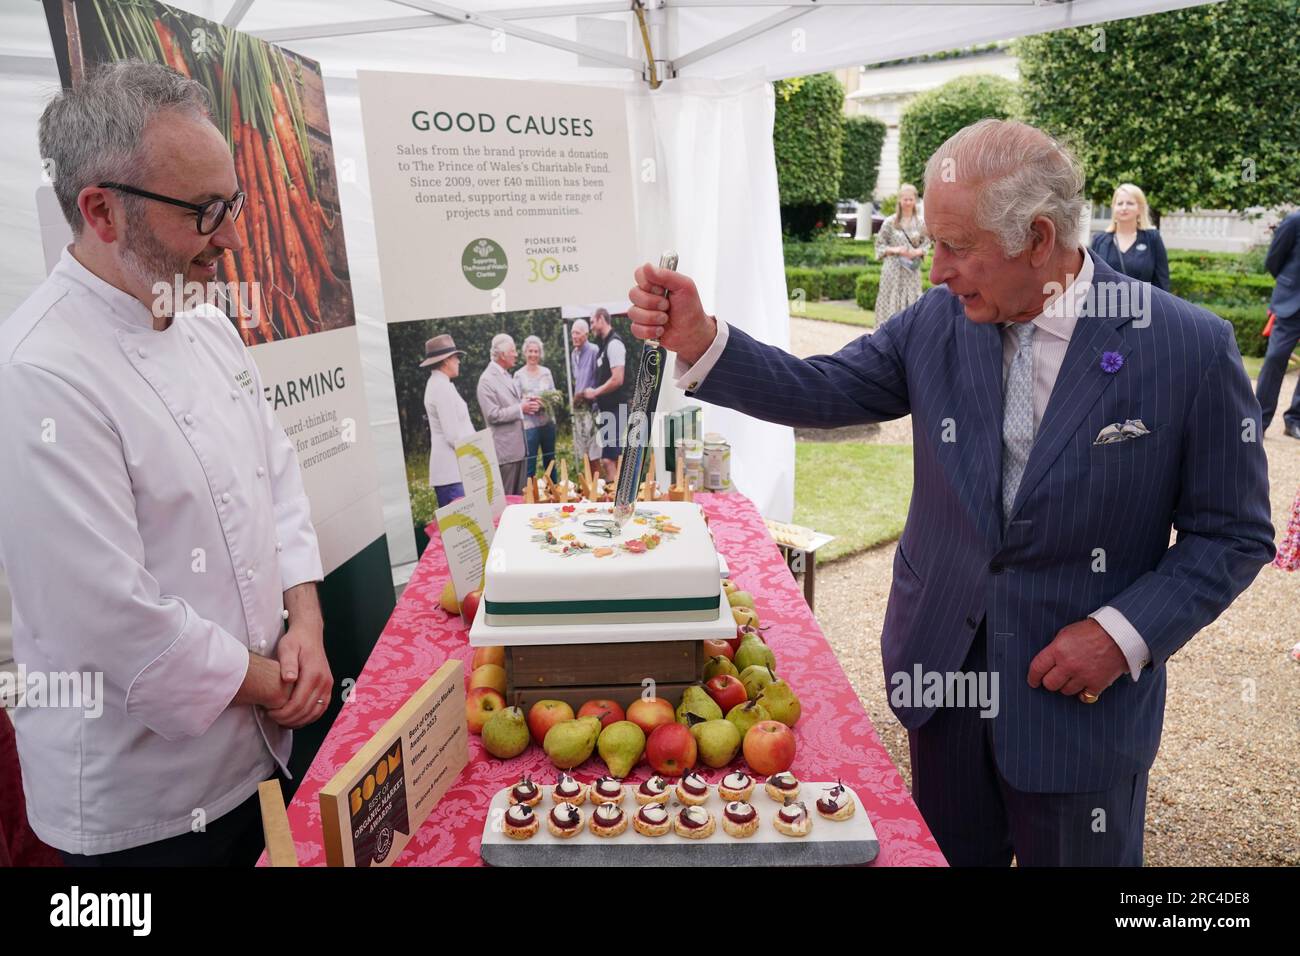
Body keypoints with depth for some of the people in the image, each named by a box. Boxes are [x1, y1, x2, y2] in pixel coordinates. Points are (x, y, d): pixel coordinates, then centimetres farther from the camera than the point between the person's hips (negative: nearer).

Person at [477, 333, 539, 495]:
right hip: (504, 450, -9)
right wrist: (521, 408, -18)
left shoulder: (506, 375, 15)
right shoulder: (487, 380, -14)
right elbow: (493, 415, -19)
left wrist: (526, 403, 6)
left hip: (518, 446, 9)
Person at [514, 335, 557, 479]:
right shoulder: (519, 375, -1)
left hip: (548, 422, 4)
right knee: (529, 463, -5)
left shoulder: (546, 372, 9)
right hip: (529, 424, -4)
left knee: (550, 461, 13)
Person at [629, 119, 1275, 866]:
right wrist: (700, 339, -18)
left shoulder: (1191, 348, -15)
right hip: (944, 671, 3)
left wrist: (1125, 634, -17)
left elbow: (1234, 533, -7)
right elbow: (821, 392, -4)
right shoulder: (936, 325, -6)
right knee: (950, 852, 22)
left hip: (1082, 692, -2)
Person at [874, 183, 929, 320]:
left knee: (912, 303, 0)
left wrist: (916, 252, -11)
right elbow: (879, 245, 1)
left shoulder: (921, 222, 3)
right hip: (893, 269, -1)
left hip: (912, 270, 2)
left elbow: (926, 244, 9)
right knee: (891, 303, -1)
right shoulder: (890, 222, -2)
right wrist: (895, 250, -14)